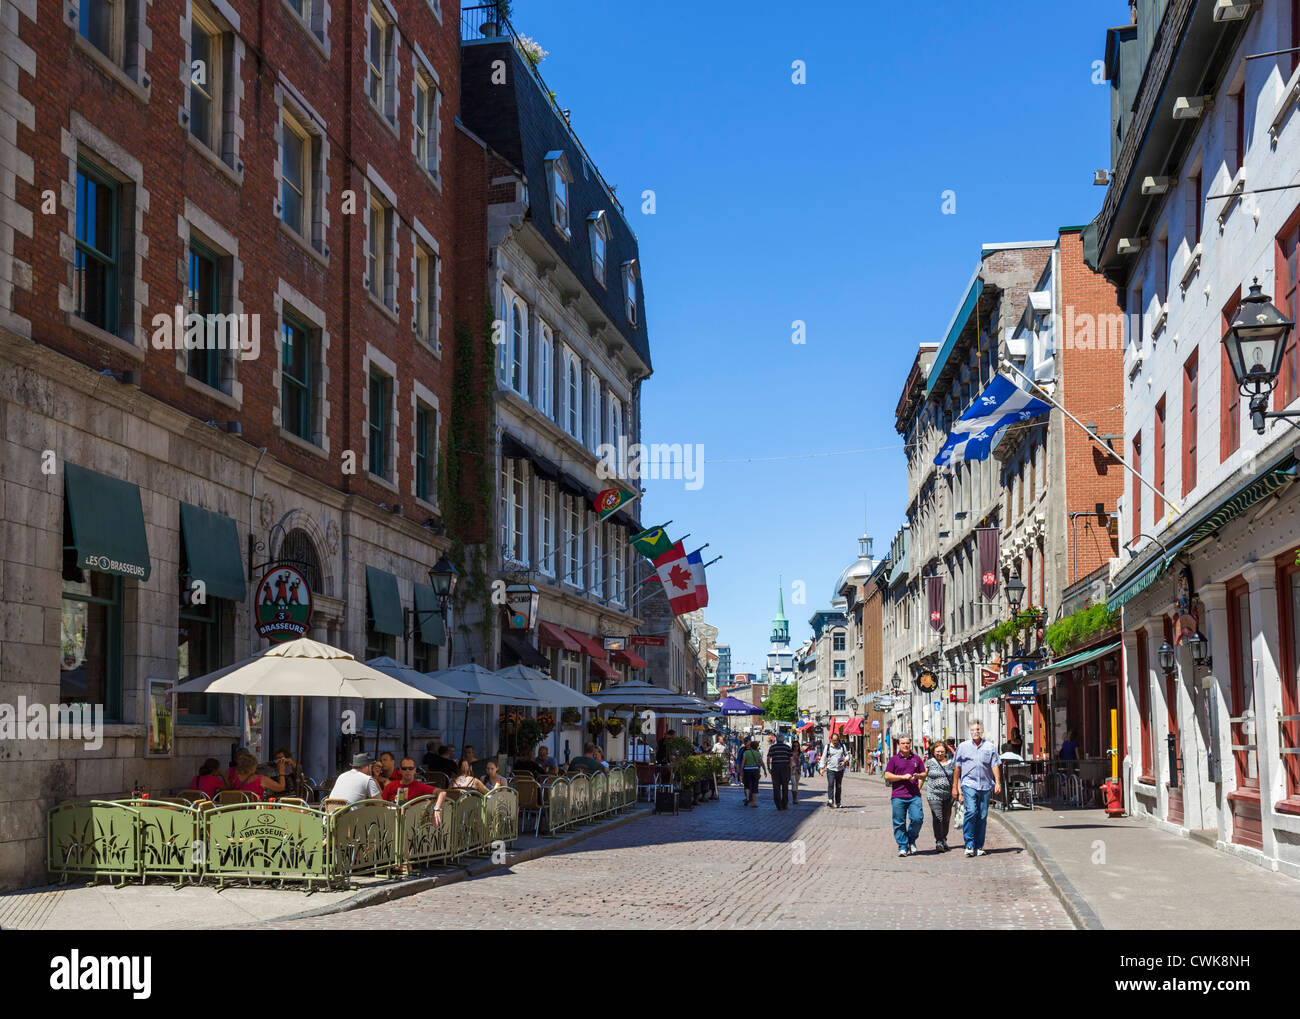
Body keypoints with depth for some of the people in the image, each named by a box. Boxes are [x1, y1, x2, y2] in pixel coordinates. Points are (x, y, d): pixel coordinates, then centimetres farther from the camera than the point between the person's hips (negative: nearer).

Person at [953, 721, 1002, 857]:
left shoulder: (990, 747, 11)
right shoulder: (963, 747, 11)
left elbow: (995, 766, 5)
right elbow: (957, 768, 13)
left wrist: (998, 782, -8)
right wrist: (955, 787, 11)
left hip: (985, 786, 2)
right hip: (969, 784, -2)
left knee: (982, 816, 3)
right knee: (971, 811, -18)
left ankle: (979, 846, 12)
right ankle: (969, 845, -14)